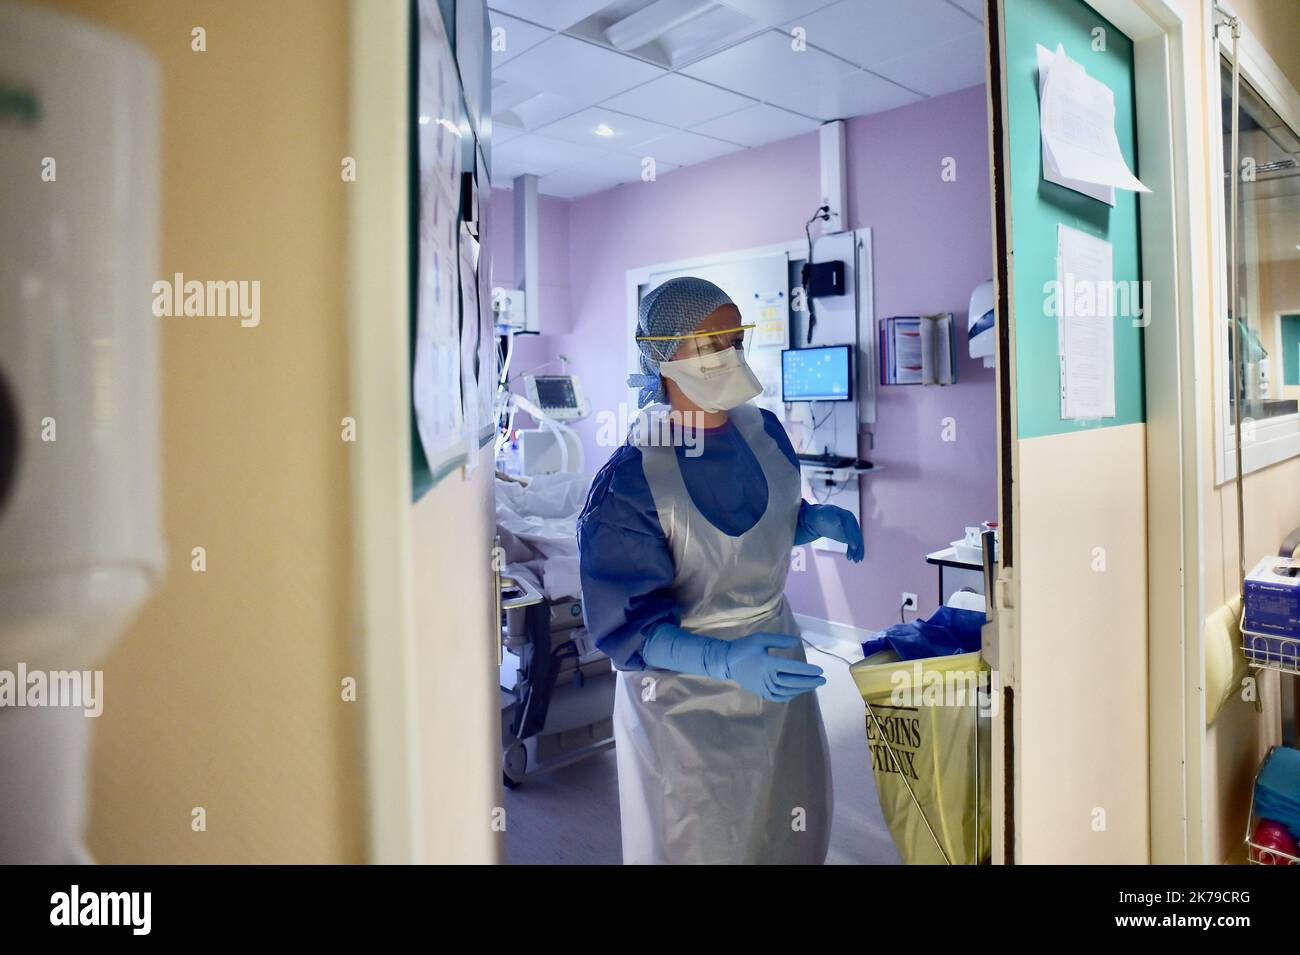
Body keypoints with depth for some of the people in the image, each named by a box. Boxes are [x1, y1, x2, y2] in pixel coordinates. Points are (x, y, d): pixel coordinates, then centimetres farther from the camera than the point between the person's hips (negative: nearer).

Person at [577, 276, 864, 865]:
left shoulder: (764, 430, -4)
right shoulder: (627, 484, -24)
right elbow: (627, 627, -21)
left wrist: (816, 520, -8)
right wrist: (727, 660, -35)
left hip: (779, 671, 6)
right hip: (684, 696, -6)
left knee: (795, 831, 22)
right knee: (702, 845, 12)